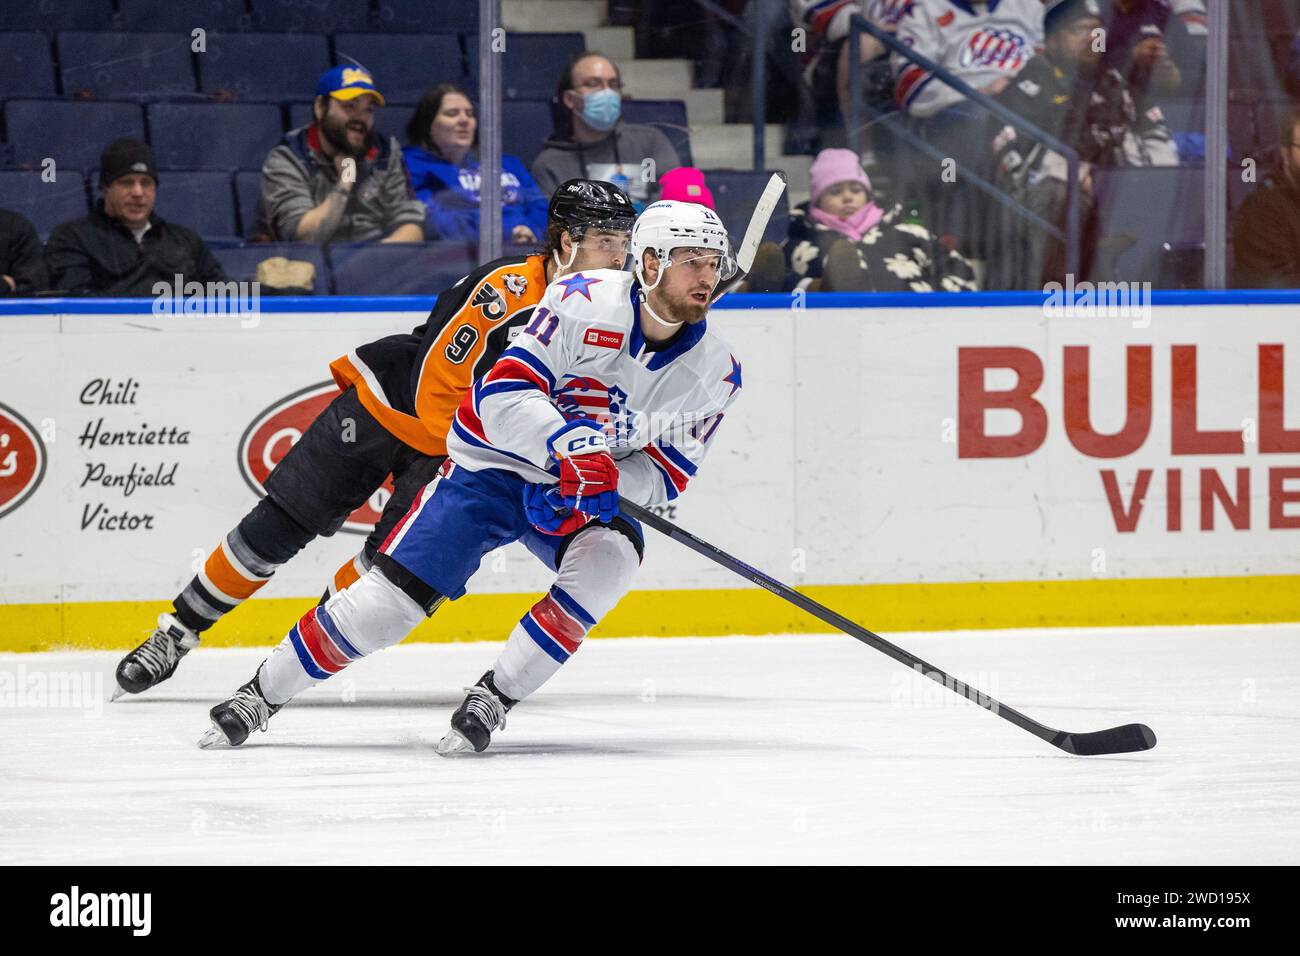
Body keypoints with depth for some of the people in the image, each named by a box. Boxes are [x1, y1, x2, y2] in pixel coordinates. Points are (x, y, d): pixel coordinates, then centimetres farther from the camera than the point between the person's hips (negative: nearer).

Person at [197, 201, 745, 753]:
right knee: (385, 604, -11)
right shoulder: (584, 303, -21)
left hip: (578, 498, 3)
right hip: (490, 471, -3)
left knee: (611, 558, -30)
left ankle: (493, 699, -17)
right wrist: (570, 445, -43)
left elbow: (667, 475, -8)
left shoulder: (715, 372, -9)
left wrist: (599, 487, -27)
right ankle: (261, 695, 9)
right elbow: (502, 395, -27)